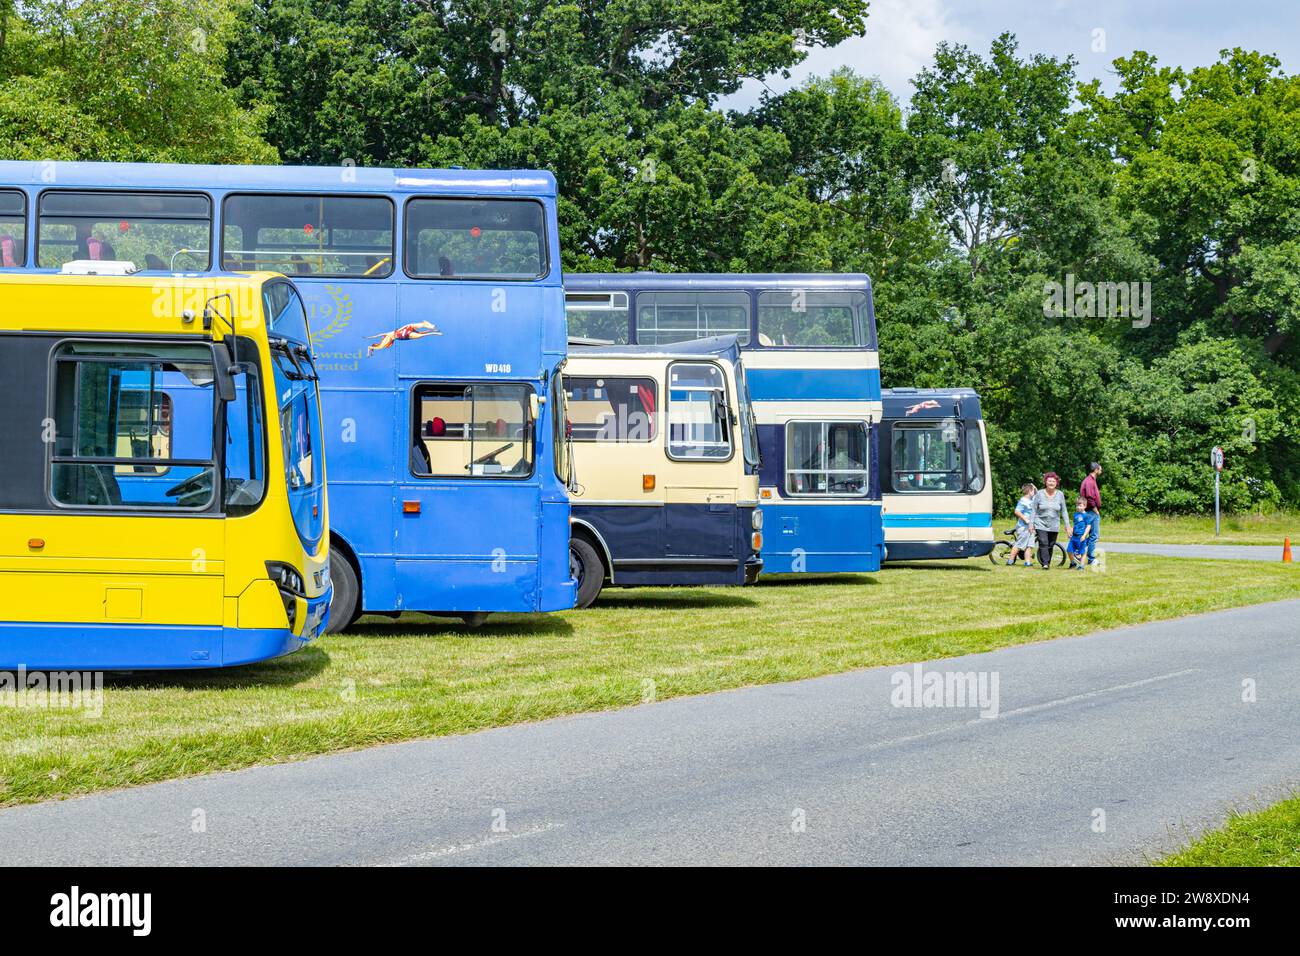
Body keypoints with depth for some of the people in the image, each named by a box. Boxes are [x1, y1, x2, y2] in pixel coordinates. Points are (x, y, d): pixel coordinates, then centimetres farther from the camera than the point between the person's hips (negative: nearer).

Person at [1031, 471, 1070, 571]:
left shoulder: (1060, 495, 3)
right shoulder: (1040, 494, -2)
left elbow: (1064, 511, 8)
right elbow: (1034, 510, 2)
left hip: (1054, 526, 2)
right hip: (1041, 525, -2)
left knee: (1050, 546, 5)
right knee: (1043, 544, -16)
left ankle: (1048, 563, 16)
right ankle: (1045, 563, -19)